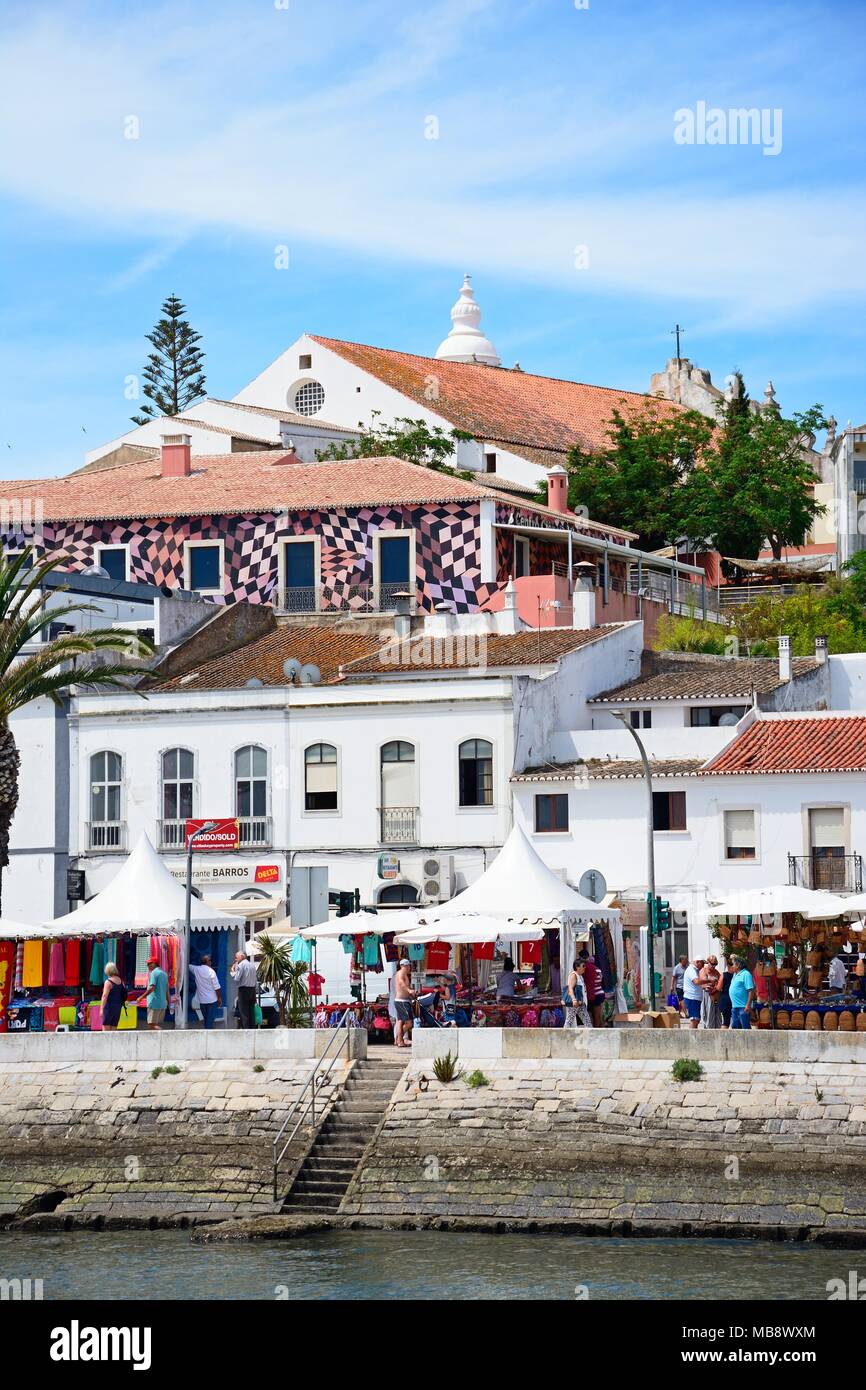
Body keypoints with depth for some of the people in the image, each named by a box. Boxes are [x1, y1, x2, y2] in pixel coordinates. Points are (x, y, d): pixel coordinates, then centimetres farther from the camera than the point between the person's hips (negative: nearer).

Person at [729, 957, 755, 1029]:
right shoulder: (735, 974, 16)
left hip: (743, 1007, -10)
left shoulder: (746, 974, -14)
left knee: (746, 1027, -7)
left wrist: (748, 1005, -24)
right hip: (735, 1007, 10)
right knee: (735, 1026, 13)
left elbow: (751, 990, -20)